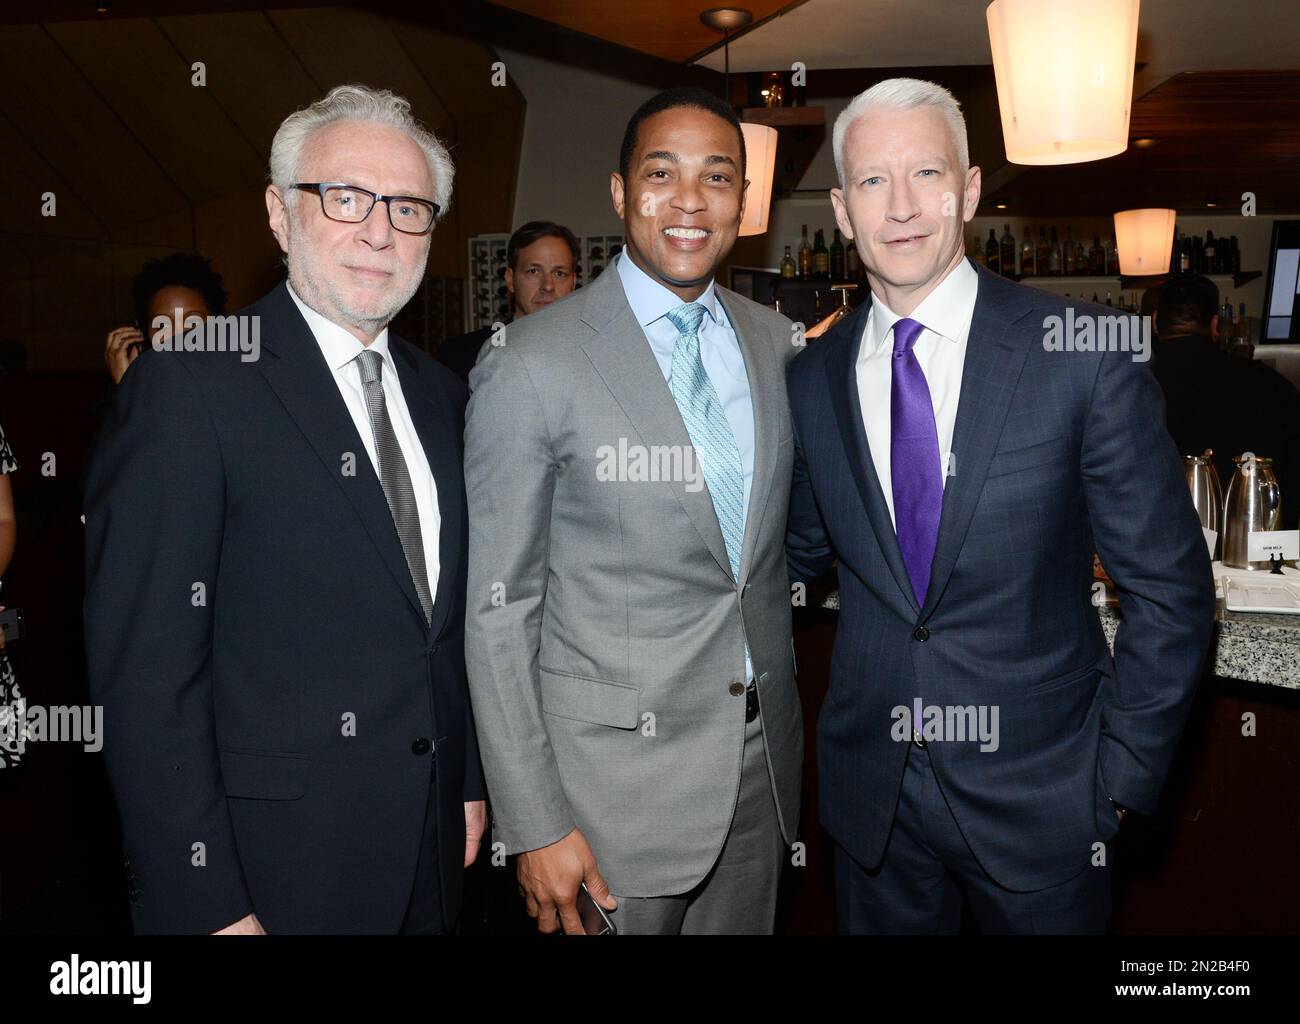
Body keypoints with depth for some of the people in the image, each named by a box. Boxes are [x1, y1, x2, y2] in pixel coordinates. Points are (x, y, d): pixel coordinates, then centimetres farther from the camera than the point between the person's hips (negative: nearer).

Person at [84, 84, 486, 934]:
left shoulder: (440, 394, 7)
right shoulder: (188, 386, -14)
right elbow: (146, 672, -17)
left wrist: (471, 783, 11)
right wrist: (207, 908, -17)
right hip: (270, 871, -6)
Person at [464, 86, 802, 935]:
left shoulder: (775, 342, 4)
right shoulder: (533, 365, -14)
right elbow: (499, 608, -12)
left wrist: (782, 721, 13)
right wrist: (534, 824, -12)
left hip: (764, 756, 5)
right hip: (616, 766, -5)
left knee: (748, 922, 20)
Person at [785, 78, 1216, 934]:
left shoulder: (1084, 354, -12)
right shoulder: (812, 379, -1)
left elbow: (1170, 591, -8)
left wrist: (1120, 780, -8)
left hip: (1038, 795, -2)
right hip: (870, 794, 3)